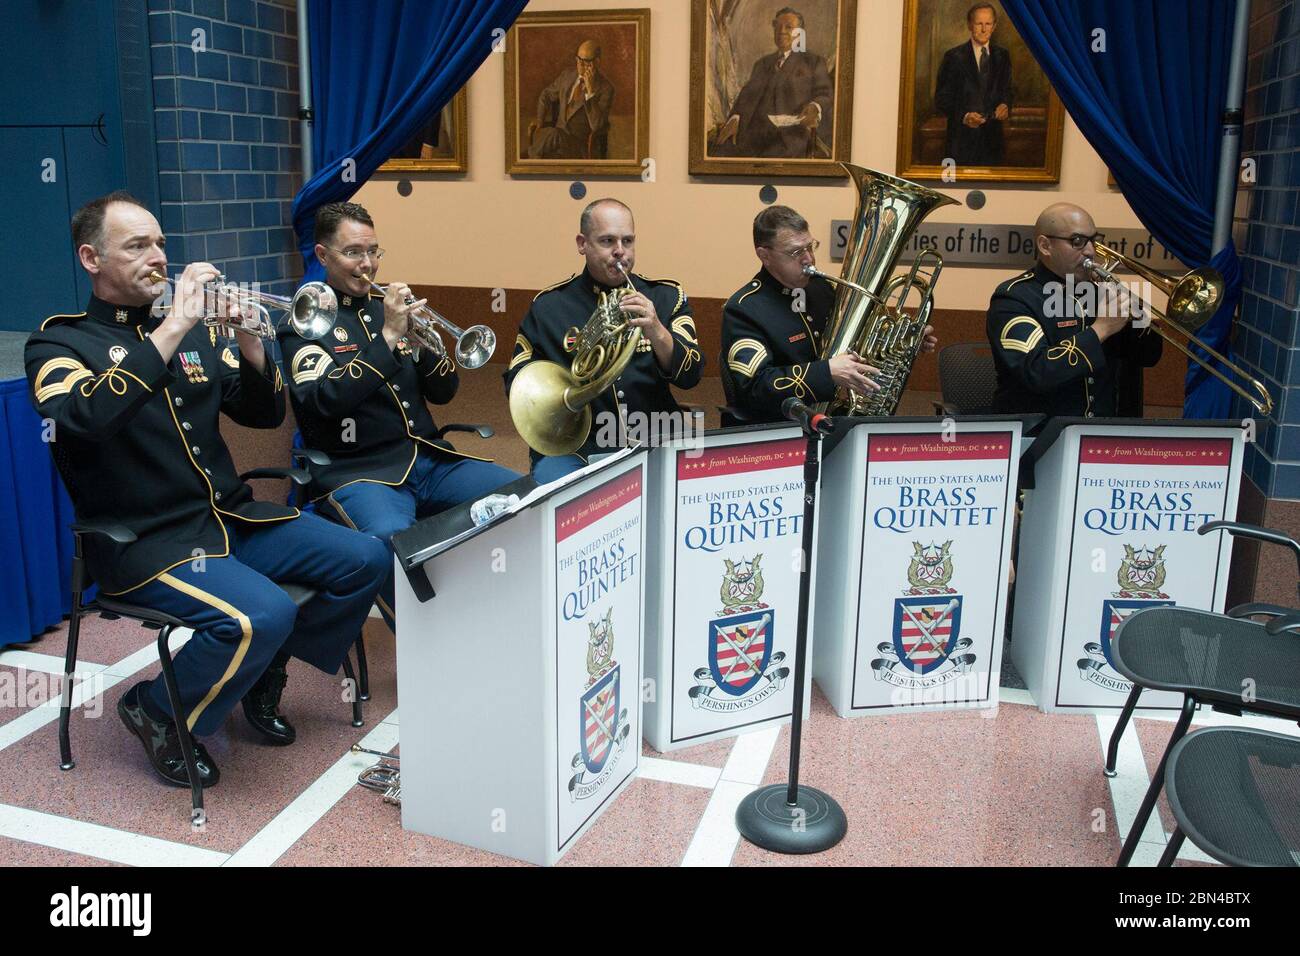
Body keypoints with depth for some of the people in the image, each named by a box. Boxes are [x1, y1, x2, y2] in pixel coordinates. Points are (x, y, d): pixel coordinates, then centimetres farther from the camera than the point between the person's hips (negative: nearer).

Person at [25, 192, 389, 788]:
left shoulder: (197, 333, 15)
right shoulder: (59, 342, -2)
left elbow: (264, 414, 12)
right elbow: (87, 414, -25)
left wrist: (249, 341, -6)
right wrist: (171, 331, -25)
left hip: (232, 516, 6)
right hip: (143, 540, -6)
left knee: (363, 561, -6)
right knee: (261, 614, -31)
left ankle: (263, 678, 14)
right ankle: (158, 713, -1)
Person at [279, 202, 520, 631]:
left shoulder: (389, 306, 17)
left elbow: (443, 392, 13)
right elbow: (325, 400, -15)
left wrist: (423, 341, -6)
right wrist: (388, 337, -18)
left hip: (430, 459, 6)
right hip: (358, 470, -5)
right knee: (393, 540, -38)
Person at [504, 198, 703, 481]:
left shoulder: (666, 297, 8)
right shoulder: (549, 305, 7)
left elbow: (689, 377, -2)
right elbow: (517, 383, 9)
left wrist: (657, 332, -21)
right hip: (573, 448, -1)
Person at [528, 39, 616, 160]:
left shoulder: (606, 87, -7)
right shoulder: (567, 74, 9)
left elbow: (596, 125, -18)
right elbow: (546, 95, 25)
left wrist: (590, 91, -22)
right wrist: (540, 120, 8)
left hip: (582, 144, -4)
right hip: (559, 135, 4)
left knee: (552, 136, -34)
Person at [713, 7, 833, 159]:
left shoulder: (814, 62, 15)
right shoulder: (763, 63, 26)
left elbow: (825, 97, 4)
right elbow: (750, 93, 11)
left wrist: (815, 109, -22)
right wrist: (734, 119, -9)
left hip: (791, 134, -3)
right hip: (756, 129, 3)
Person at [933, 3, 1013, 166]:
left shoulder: (1002, 55, 10)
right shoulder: (954, 56, -2)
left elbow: (1006, 90, 18)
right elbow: (941, 99, -3)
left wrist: (1005, 106, -6)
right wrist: (963, 116, -20)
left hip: (992, 136, 3)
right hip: (962, 137, -3)